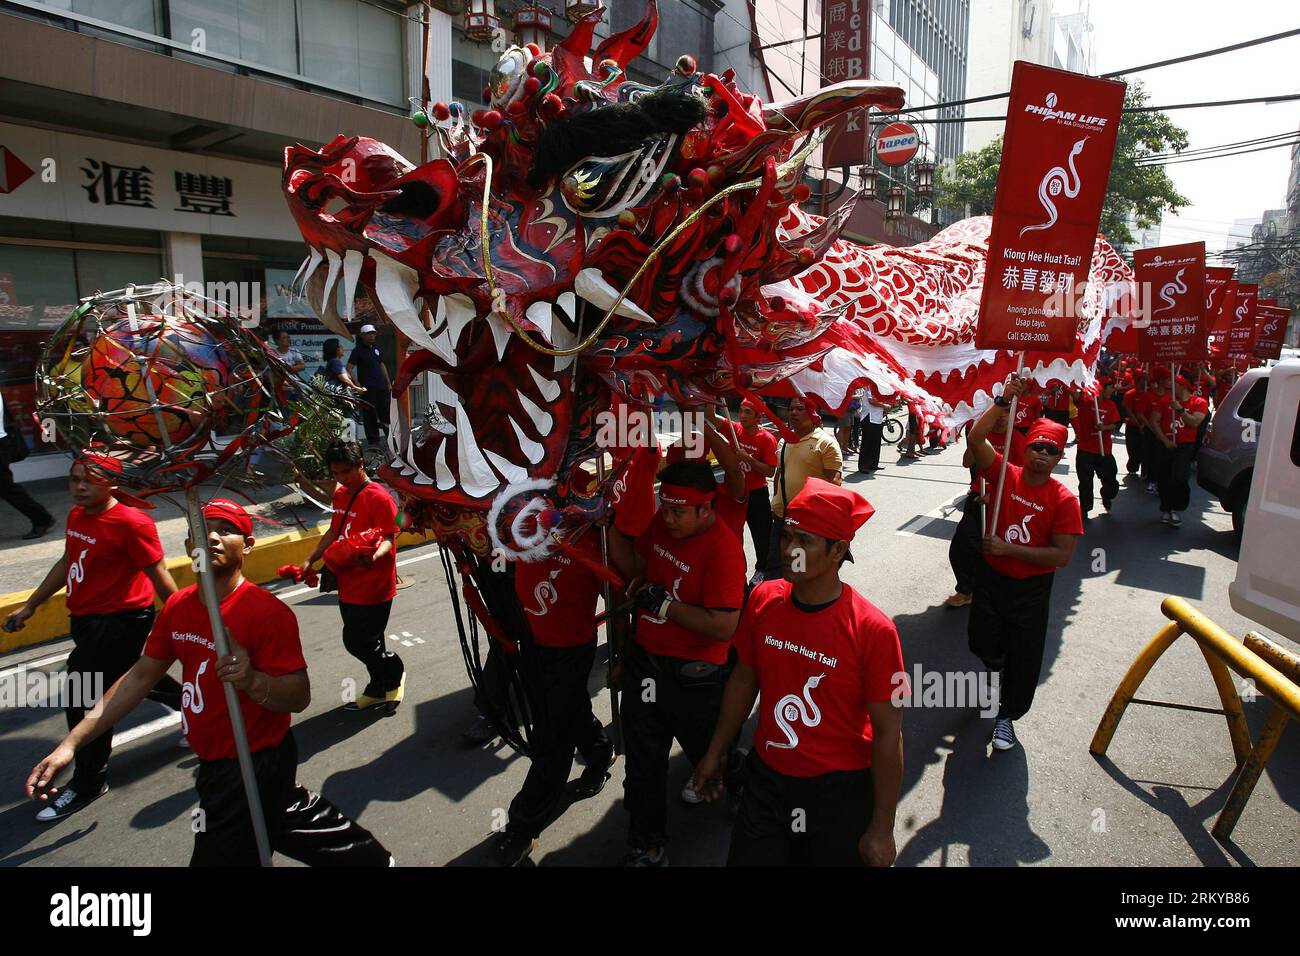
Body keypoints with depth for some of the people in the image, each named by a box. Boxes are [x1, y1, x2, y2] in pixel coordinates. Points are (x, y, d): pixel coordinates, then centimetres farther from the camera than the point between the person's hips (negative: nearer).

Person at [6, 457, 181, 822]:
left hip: (120, 622, -9)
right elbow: (67, 563, 18)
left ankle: (88, 784, 16)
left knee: (83, 700, -2)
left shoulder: (131, 523, -21)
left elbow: (159, 575, -18)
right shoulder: (77, 515, 5)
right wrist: (29, 606, 22)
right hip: (85, 620, 9)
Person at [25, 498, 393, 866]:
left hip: (255, 771, -8)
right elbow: (140, 676, 8)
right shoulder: (178, 606, -1)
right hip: (216, 766, 8)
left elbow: (299, 697, -24)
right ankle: (373, 858, 51)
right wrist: (71, 743, 3)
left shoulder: (269, 612, -24)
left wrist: (253, 681, -43)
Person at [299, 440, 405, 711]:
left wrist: (374, 556, -40)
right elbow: (334, 532, 21)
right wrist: (310, 560, 13)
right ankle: (379, 689, 34)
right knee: (362, 640, 16)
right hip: (348, 585, 8)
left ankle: (394, 672, 24)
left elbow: (389, 538, -20)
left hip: (372, 587, -8)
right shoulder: (341, 495, 11)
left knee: (357, 641, -3)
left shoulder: (378, 497, -16)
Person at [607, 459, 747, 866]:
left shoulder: (723, 547, -24)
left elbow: (724, 626, -27)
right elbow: (634, 566, 13)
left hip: (692, 676, -6)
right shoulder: (663, 523, -1)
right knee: (643, 761, 16)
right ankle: (647, 845, 36)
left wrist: (663, 603, -23)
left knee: (709, 756, 20)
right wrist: (611, 526, -1)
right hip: (644, 661, 6)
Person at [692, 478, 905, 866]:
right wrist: (716, 753, 13)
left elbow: (887, 732, -15)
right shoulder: (763, 600, -9)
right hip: (766, 780, 4)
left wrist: (882, 829, -11)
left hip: (839, 793, -3)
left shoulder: (873, 630, -22)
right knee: (746, 859, 14)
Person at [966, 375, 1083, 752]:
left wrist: (1007, 549, -23)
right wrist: (1004, 401, -30)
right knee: (983, 645, 16)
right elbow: (976, 438, -21)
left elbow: (1062, 555, -18)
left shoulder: (1064, 500, -13)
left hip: (1032, 589, -2)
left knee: (1023, 660, 8)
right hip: (991, 578, 2)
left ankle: (1007, 714, 31)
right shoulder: (1005, 474, -7)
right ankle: (1002, 667, 52)